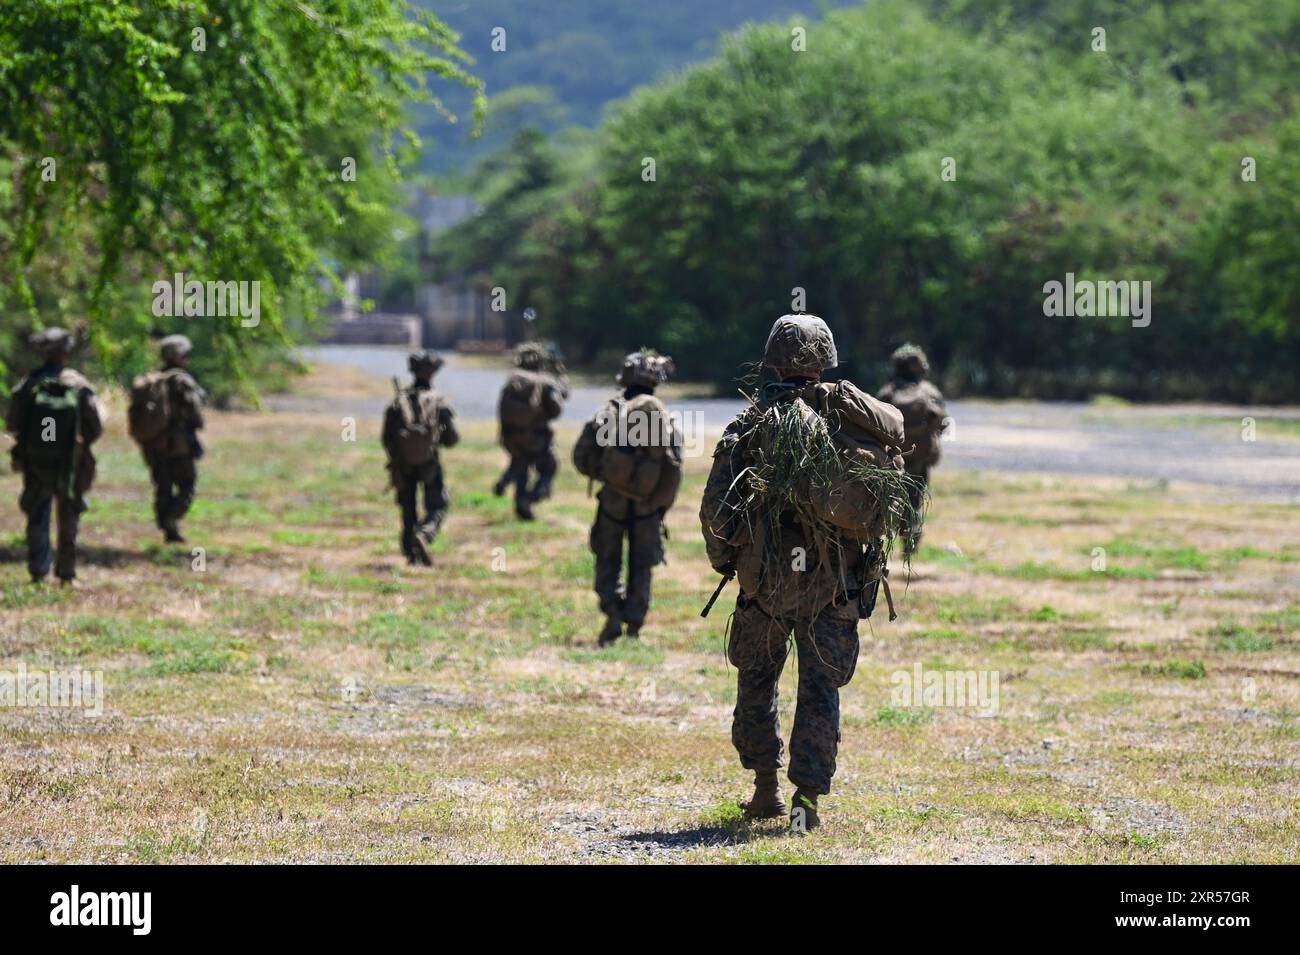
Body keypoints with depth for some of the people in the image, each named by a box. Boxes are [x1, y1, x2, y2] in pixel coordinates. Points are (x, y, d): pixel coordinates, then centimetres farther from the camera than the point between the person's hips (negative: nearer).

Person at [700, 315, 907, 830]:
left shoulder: (749, 425, -3)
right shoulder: (842, 415, -5)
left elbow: (716, 507, -3)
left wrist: (724, 558, 13)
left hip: (764, 579, 1)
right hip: (831, 585, 0)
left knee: (757, 680, 19)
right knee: (820, 688, 5)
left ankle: (766, 789, 21)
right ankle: (808, 800, -4)